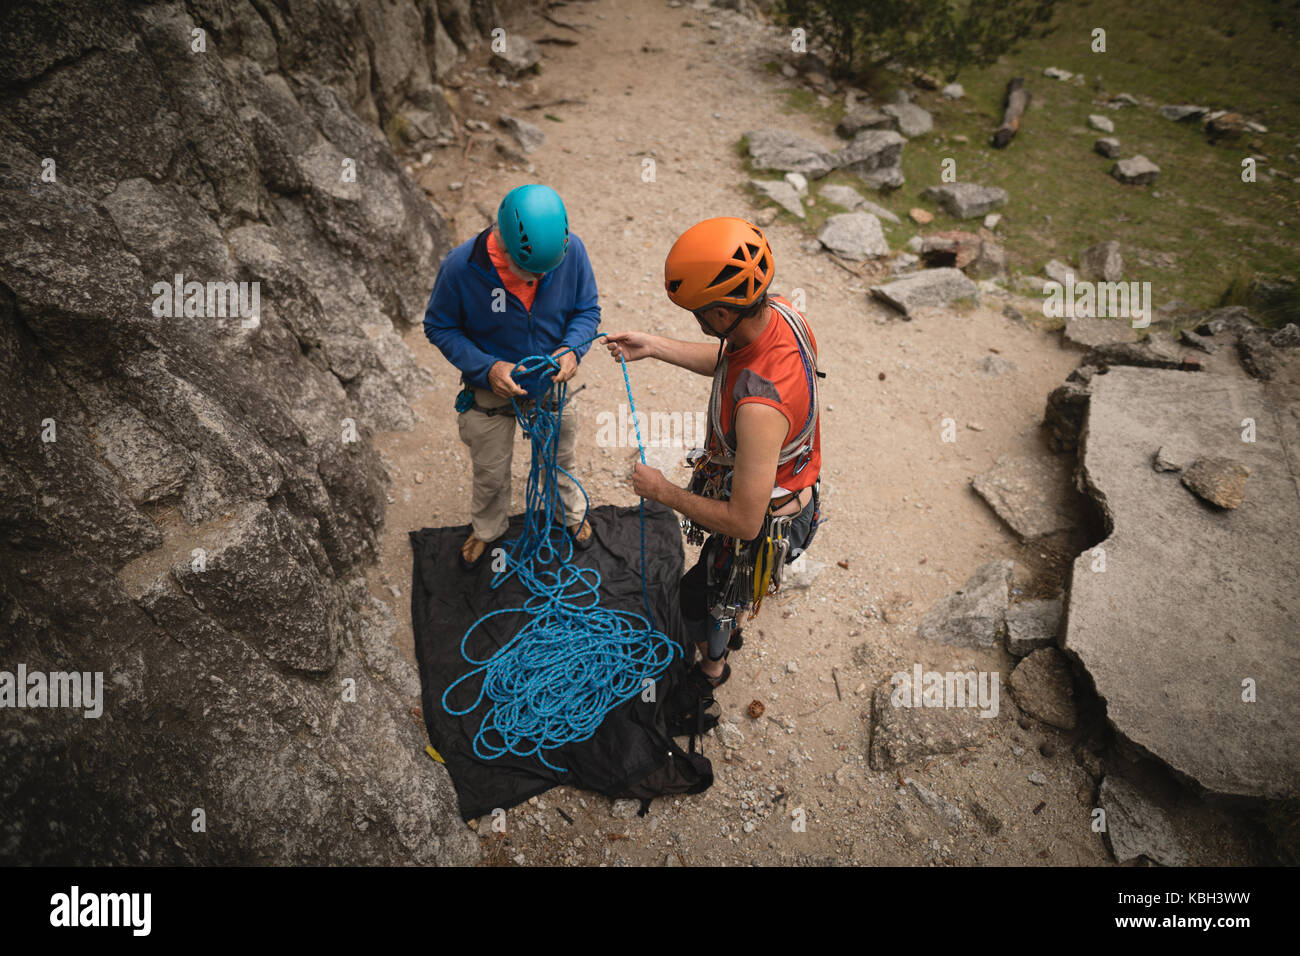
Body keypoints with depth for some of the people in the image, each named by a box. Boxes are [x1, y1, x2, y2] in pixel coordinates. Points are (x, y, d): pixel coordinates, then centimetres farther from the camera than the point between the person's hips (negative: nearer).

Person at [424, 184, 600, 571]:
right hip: (491, 392, -1)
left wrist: (572, 348, -29)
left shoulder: (572, 250, -25)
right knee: (490, 472, 22)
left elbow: (588, 308, -9)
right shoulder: (461, 266, -31)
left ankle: (572, 512, 59)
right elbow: (439, 326, -16)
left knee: (562, 458, 27)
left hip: (551, 384, 2)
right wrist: (486, 367, -30)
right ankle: (486, 528, 54)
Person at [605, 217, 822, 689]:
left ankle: (712, 665, 54)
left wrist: (664, 492, -23)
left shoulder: (760, 406, -46)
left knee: (702, 597, 22)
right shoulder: (778, 312, -19)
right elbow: (728, 363, 5)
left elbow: (744, 521, -36)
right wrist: (654, 346, -2)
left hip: (763, 523, -7)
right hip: (791, 481, 8)